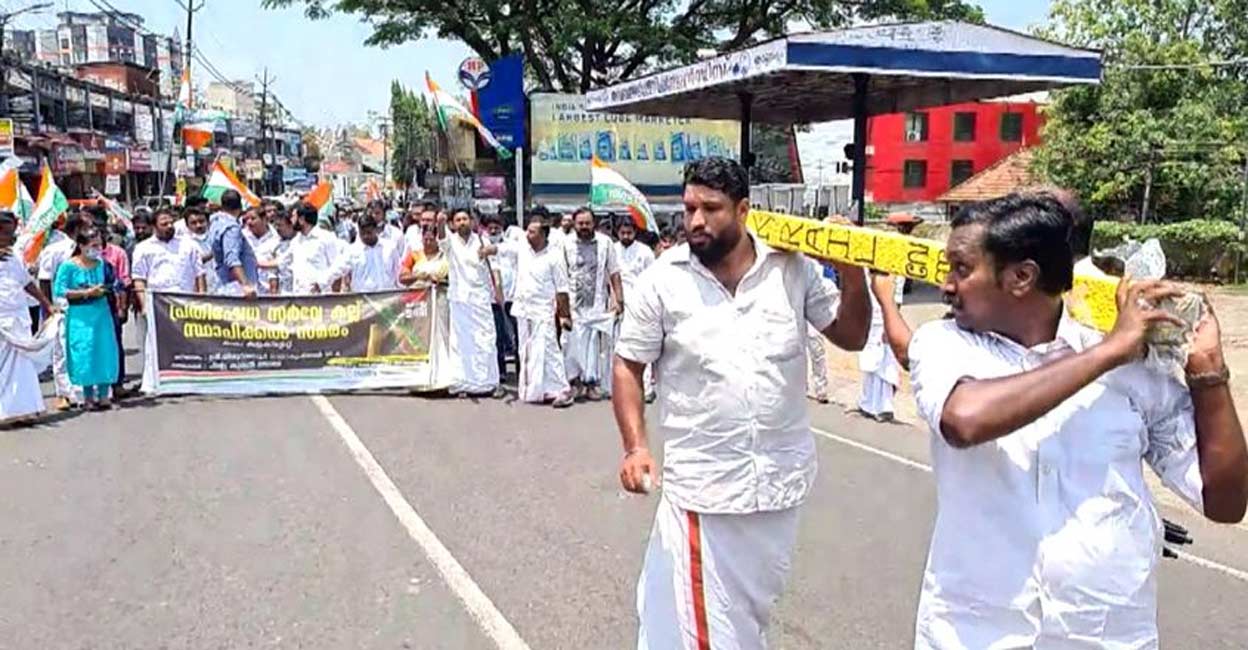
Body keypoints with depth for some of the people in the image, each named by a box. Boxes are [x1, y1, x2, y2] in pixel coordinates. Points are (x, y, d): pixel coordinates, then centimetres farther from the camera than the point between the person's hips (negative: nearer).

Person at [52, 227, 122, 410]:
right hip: (80, 317, -4)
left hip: (102, 314, 4)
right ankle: (88, 396, 11)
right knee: (84, 354, -1)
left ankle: (103, 395, 11)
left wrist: (106, 289, -4)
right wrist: (86, 293, -15)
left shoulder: (103, 264, 6)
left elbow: (113, 284, 18)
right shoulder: (69, 266, -6)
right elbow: (59, 291, -10)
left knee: (105, 352, 2)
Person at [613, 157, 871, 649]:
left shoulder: (793, 269, -3)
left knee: (752, 605, 24)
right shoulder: (662, 281, -8)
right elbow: (628, 367, -2)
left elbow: (851, 337, 4)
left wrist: (852, 272, -12)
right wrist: (636, 447, -13)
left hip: (780, 476, 3)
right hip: (701, 480, -3)